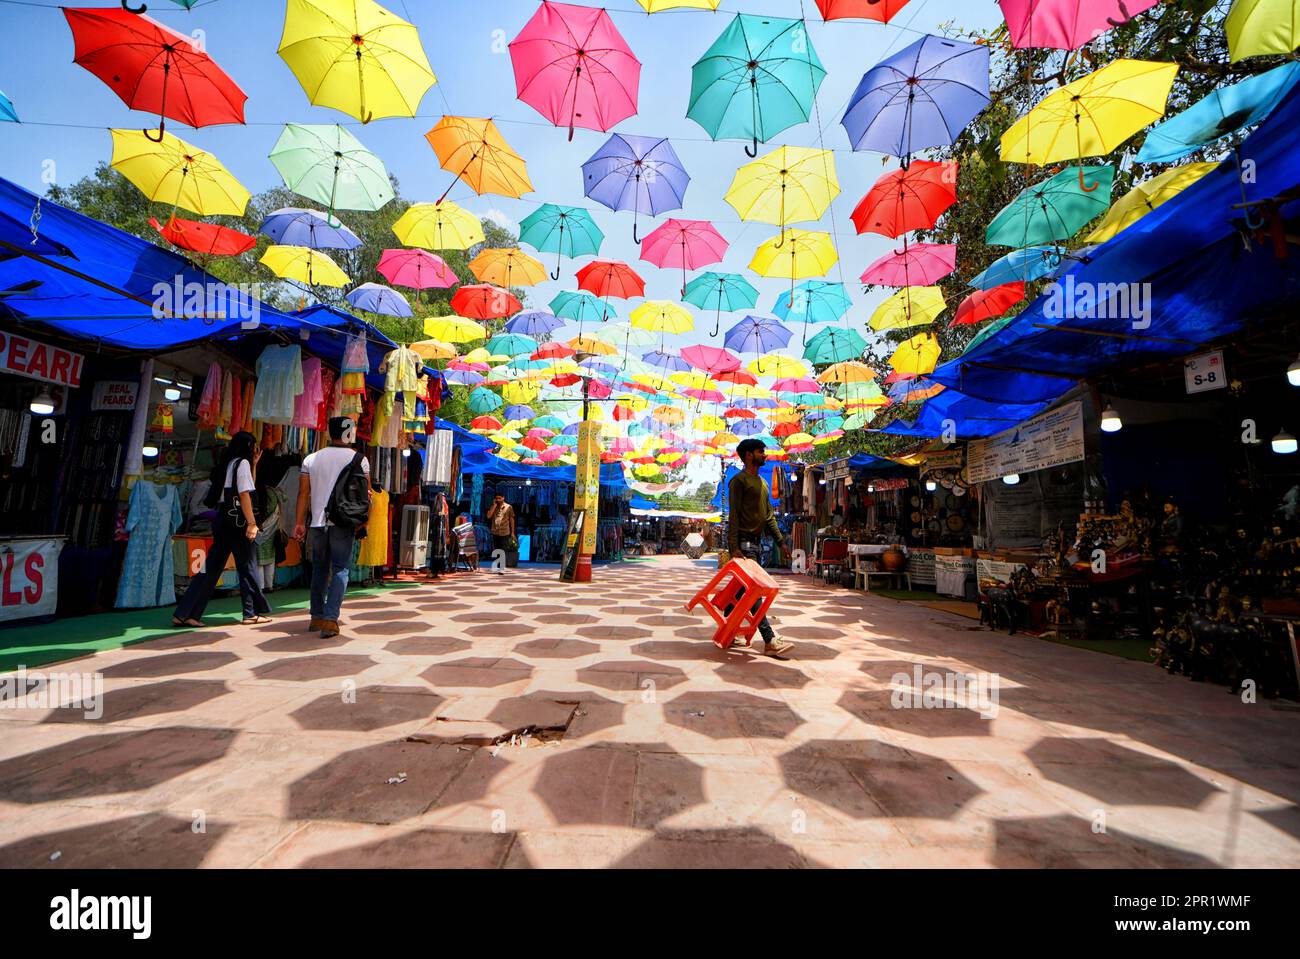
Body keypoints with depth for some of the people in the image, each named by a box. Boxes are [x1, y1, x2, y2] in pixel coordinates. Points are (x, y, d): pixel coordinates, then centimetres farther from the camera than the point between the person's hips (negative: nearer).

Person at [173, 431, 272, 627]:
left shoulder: (227, 463, 17)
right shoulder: (242, 463, -8)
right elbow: (244, 495, -15)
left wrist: (254, 464, 21)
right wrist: (252, 523, -17)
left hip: (222, 520, 8)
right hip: (237, 521, -8)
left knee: (211, 568, 9)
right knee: (248, 567, 1)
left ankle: (185, 614, 8)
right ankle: (252, 612, 9)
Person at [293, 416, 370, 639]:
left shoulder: (311, 459, 10)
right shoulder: (359, 459, -2)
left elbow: (303, 493, 6)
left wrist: (300, 522, 8)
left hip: (318, 522, 4)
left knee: (319, 570, 15)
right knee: (340, 570, -1)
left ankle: (317, 617, 24)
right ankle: (330, 619, -8)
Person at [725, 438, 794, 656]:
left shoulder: (762, 482, 21)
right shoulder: (739, 480, -7)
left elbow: (769, 515, 21)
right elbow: (733, 515, -14)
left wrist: (780, 541, 15)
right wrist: (734, 547, -21)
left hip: (756, 541, 9)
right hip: (743, 542, -9)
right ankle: (770, 640, -12)